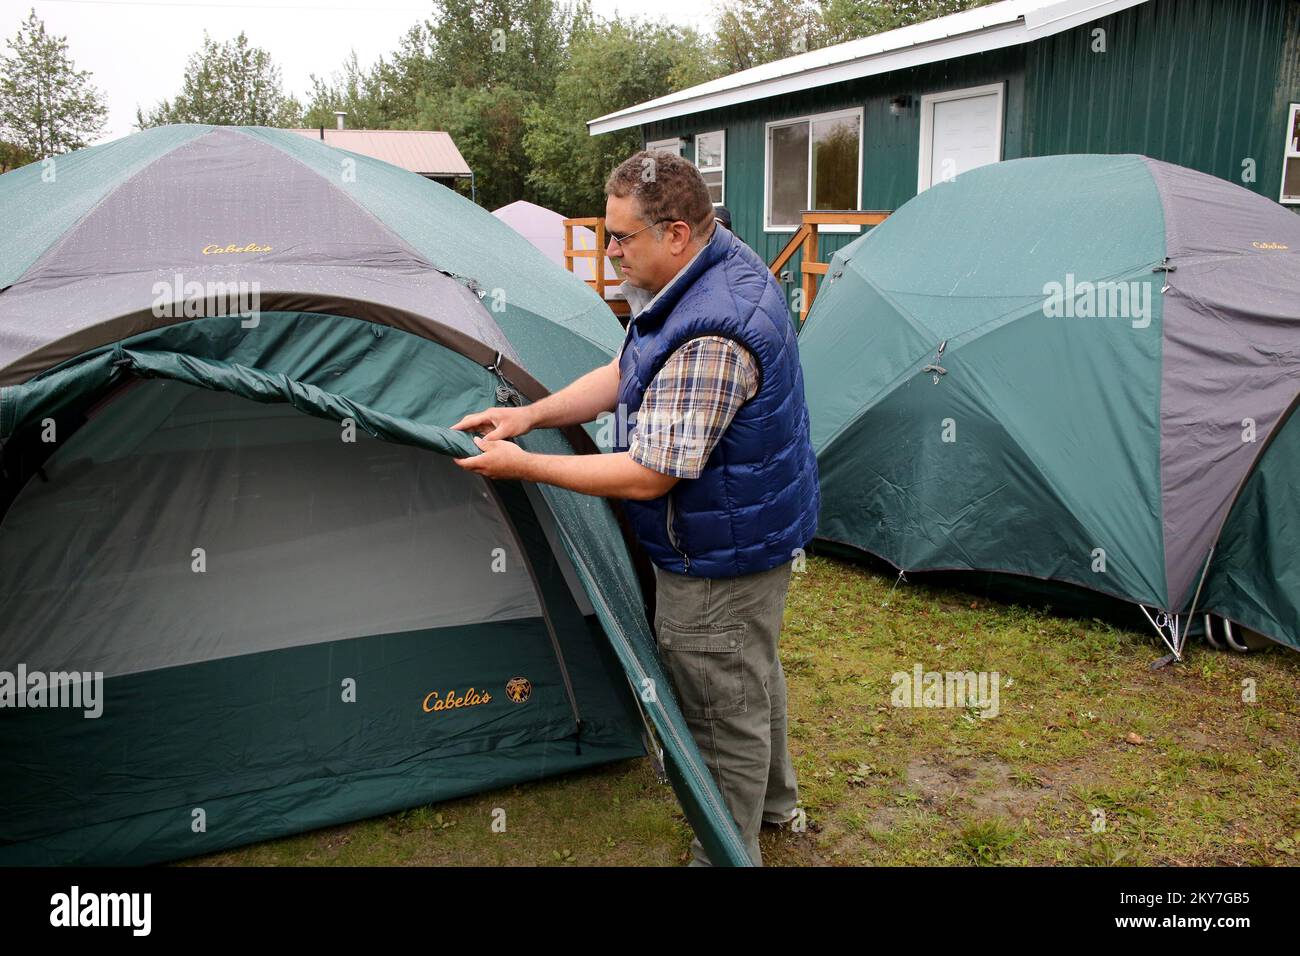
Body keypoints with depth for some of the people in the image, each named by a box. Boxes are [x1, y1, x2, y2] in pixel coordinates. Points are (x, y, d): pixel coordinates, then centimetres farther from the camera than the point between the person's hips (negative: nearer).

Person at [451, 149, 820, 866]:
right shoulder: (724, 265, 2)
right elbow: (627, 374, 8)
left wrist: (522, 466, -21)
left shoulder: (707, 335, -33)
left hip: (720, 555, -11)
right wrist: (529, 415, -1)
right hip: (759, 526, 11)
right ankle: (771, 799, 52)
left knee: (724, 712, 7)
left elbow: (647, 476, -30)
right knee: (752, 673, 29)